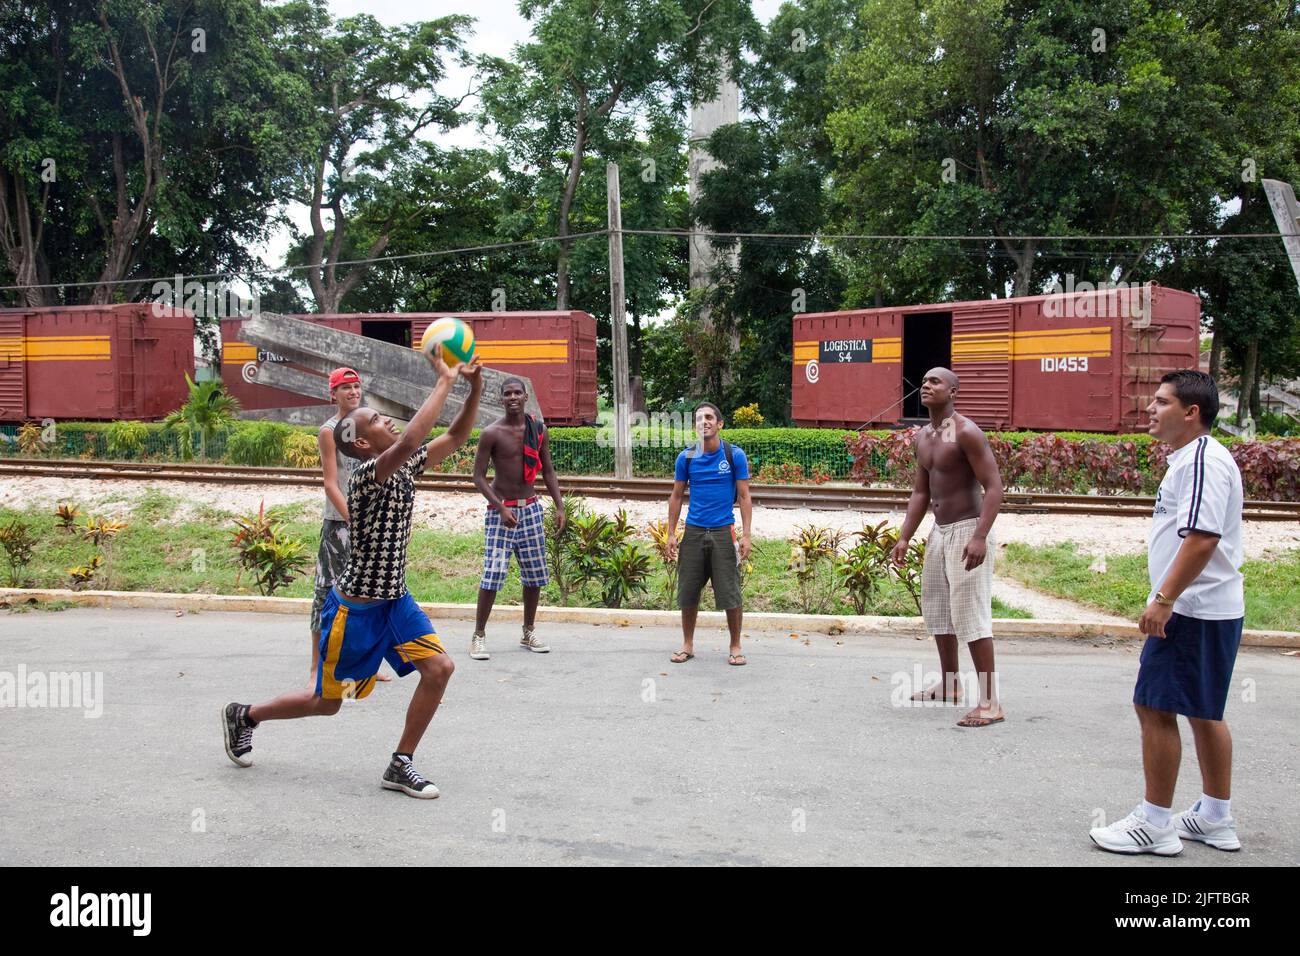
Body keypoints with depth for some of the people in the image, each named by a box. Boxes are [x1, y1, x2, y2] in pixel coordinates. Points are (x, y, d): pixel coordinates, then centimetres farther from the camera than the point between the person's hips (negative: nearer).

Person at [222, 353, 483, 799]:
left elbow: (455, 437, 4)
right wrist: (444, 381, -35)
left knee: (439, 667, -9)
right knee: (326, 702, 8)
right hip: (355, 607, -7)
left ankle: (400, 765, 6)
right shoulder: (366, 474, -23)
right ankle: (244, 715, 35)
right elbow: (409, 440, -41)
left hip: (395, 599, 7)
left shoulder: (406, 466, 2)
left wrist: (475, 387, -11)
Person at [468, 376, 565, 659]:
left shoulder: (538, 429, 5)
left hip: (530, 508, 5)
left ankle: (528, 633, 23)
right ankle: (479, 635, 1)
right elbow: (479, 476, -10)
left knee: (535, 573, 9)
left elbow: (547, 471, 12)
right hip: (500, 509, -5)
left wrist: (560, 506, 5)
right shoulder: (492, 433, -10)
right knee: (493, 573, -11)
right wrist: (501, 508, -20)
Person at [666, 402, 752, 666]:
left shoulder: (735, 455, -2)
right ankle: (687, 645, 22)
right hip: (693, 532, 2)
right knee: (688, 593, 6)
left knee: (730, 594, -1)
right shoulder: (687, 457, 4)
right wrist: (671, 534, 4)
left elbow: (744, 497, 0)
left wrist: (746, 535, -8)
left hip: (723, 532, -2)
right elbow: (676, 497, 10)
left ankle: (735, 647, 15)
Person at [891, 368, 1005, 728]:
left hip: (966, 531, -9)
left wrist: (980, 537, -29)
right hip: (939, 532, 9)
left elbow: (994, 486, -20)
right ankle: (949, 684, 34)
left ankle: (990, 702, -7)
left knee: (970, 614, -12)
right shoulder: (923, 437, 11)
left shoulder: (966, 432, -16)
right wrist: (904, 538, 10)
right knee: (936, 607, 18)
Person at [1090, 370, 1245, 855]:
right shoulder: (1189, 459, 15)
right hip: (1206, 610, 11)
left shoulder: (1203, 460, -18)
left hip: (1191, 613, -11)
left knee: (1154, 707, -5)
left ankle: (1154, 824, 4)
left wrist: (1163, 599, -25)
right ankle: (1215, 818, 26)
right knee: (1203, 712, 16)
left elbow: (1202, 537, -26)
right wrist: (1167, 600, 21)